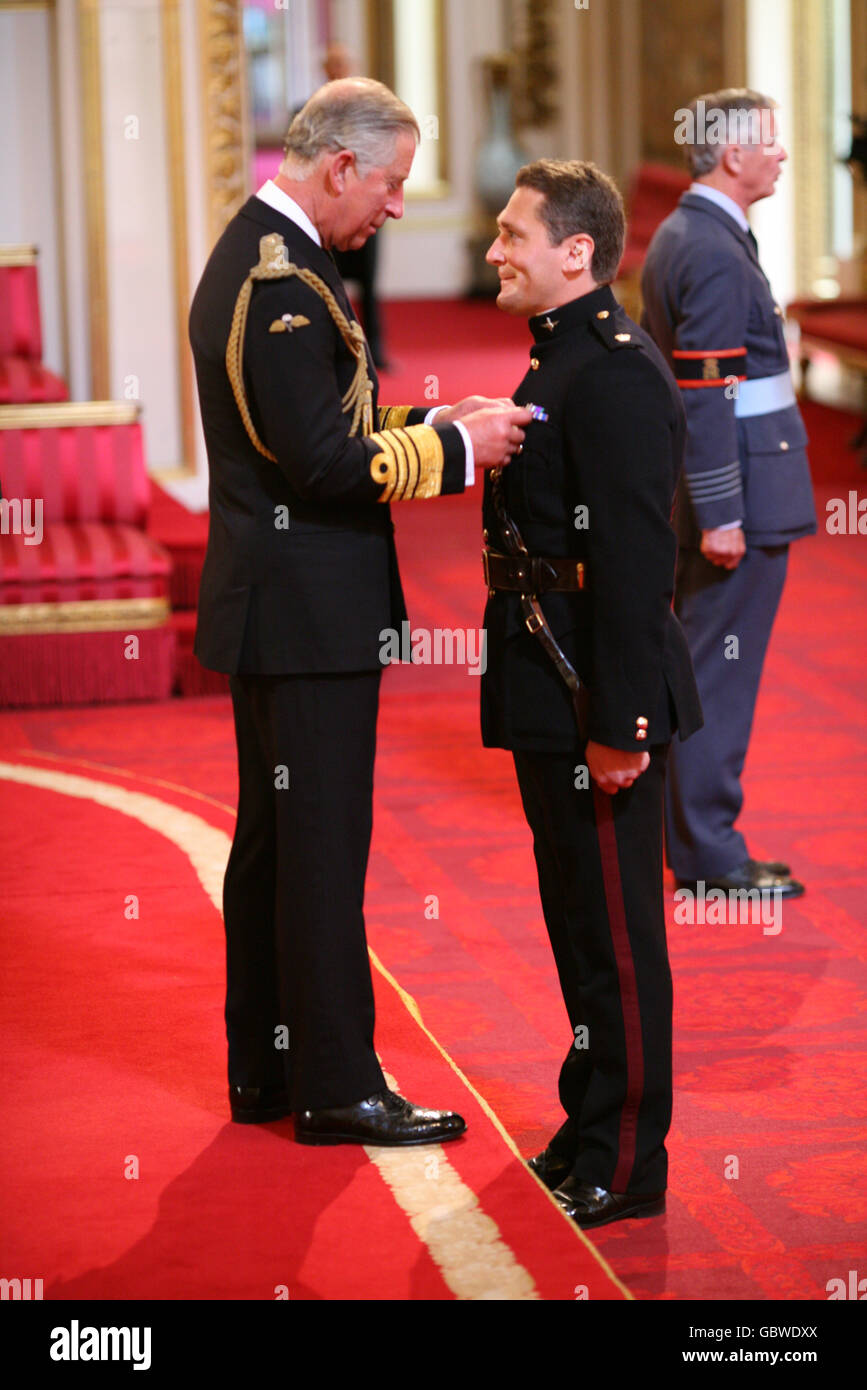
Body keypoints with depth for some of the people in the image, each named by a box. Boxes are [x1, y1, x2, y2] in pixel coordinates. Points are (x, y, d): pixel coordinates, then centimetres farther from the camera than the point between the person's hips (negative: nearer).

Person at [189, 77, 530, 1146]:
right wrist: (455, 445, -14)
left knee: (269, 842, 15)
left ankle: (265, 1069, 24)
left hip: (268, 605, 11)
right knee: (323, 848, -3)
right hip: (310, 612, -11)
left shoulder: (248, 255, 13)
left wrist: (436, 426, 9)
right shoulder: (285, 282, -20)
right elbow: (324, 463, -23)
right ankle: (336, 1089, 4)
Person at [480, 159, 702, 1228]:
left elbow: (634, 559, -21)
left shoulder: (616, 374, -18)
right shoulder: (558, 359, 14)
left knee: (615, 930, -1)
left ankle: (624, 1167, 9)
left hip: (598, 698, -10)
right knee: (577, 918, 18)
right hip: (548, 697, 10)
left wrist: (619, 723, -22)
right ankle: (594, 1120, 31)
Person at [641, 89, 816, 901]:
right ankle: (710, 855, 2)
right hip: (737, 497, -10)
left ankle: (693, 840, 23)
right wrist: (719, 516, -21)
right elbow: (705, 392, -21)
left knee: (700, 673, 15)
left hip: (714, 498, 10)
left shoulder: (676, 239, 15)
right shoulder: (716, 254, -17)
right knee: (718, 676, -4)